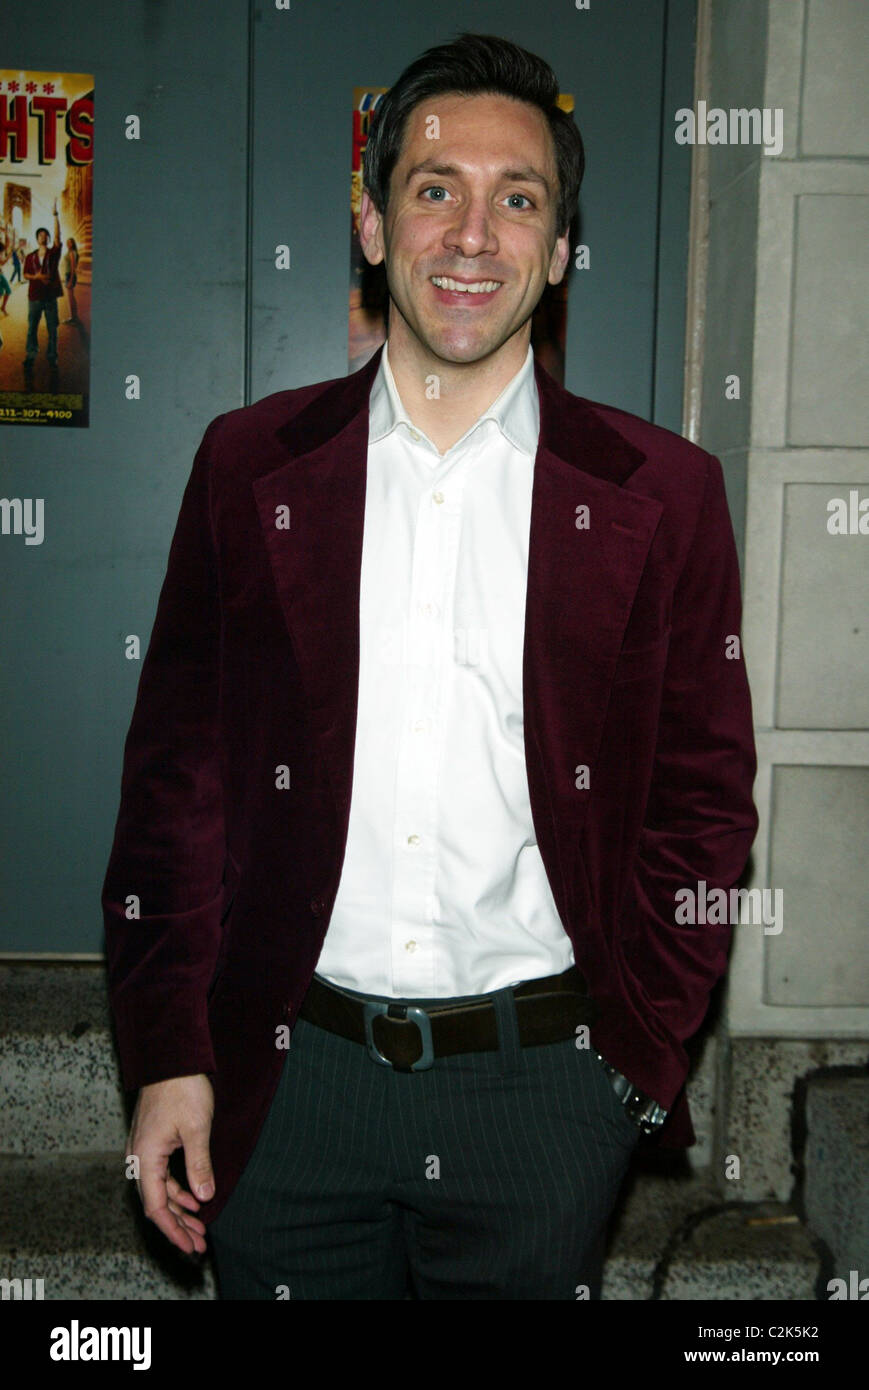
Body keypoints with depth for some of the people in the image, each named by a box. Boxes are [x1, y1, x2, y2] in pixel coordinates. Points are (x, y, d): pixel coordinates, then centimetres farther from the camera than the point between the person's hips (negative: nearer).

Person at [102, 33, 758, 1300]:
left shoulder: (660, 493, -1)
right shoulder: (250, 464, 1)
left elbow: (704, 797, 2)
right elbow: (178, 770, 2)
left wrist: (634, 1048, -3)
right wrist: (169, 1053, -1)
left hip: (542, 1084, 0)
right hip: (288, 1077, 1)